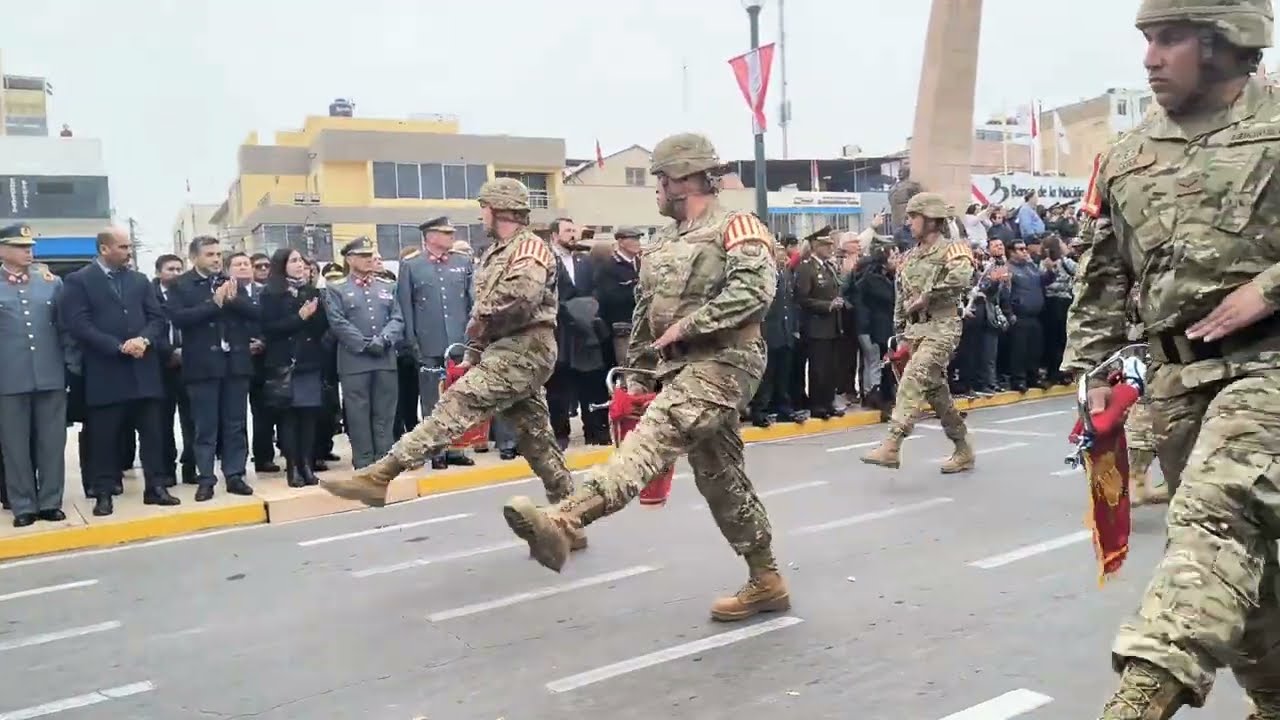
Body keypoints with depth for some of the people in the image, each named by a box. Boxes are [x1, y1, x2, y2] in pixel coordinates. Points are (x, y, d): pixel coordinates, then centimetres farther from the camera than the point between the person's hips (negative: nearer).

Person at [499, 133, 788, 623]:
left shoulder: (737, 228, -5)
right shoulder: (662, 244, 19)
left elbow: (755, 290, -22)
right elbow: (644, 314, 22)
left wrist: (688, 325, -20)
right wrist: (637, 375, 16)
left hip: (723, 361, -9)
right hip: (680, 366, 9)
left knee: (654, 434, -29)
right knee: (720, 475, 10)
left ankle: (564, 521, -46)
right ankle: (765, 581, 20)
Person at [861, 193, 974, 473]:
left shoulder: (951, 249, -5)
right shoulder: (910, 258, 17)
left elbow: (961, 278, -27)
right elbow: (900, 298, 21)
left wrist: (927, 296, -20)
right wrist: (900, 334, 16)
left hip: (941, 327, -8)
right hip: (916, 330, 8)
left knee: (913, 379, -22)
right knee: (936, 390, 11)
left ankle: (892, 445, -28)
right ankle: (964, 451, 24)